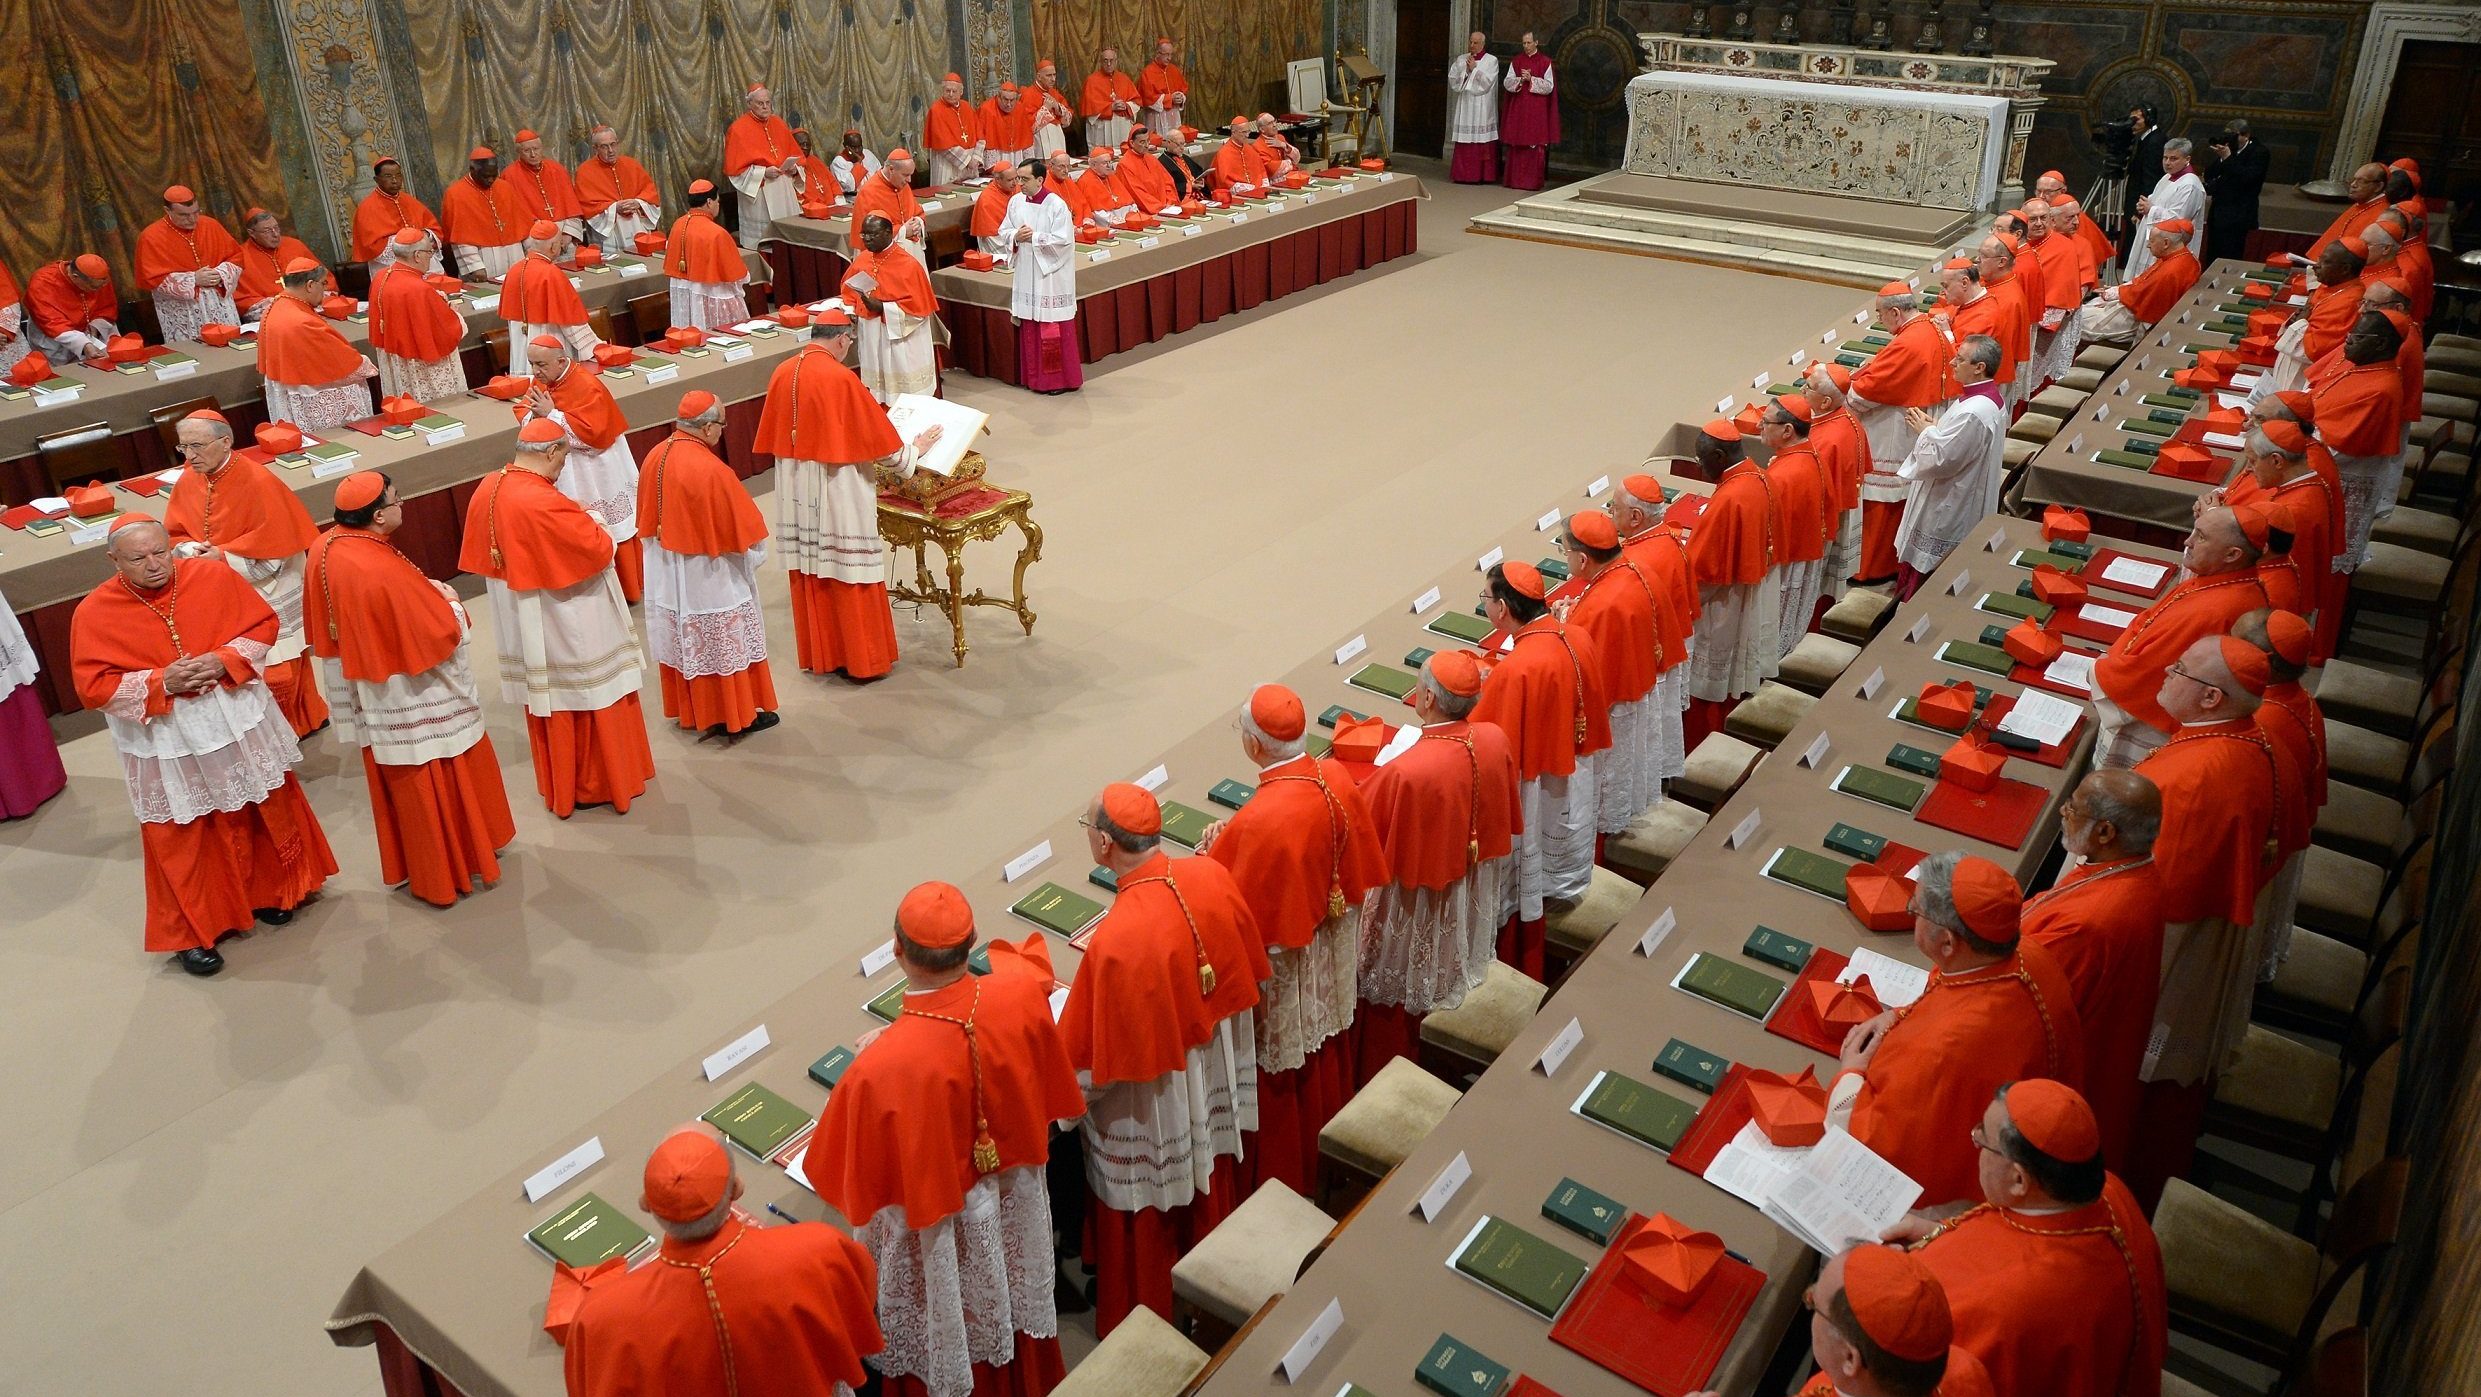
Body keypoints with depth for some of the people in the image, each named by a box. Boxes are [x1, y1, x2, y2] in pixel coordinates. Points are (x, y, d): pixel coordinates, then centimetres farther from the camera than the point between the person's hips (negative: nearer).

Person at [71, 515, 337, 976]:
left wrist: (226, 660, -17)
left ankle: (269, 890, 41)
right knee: (181, 841, 7)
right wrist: (161, 682, -23)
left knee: (263, 810, 18)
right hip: (167, 743, -2)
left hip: (237, 720, 2)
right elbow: (94, 687, -11)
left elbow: (263, 623, -1)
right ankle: (190, 932, 22)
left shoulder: (213, 575, -9)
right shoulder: (94, 613, -13)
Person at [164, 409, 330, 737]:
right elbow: (176, 536, 8)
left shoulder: (257, 482, -19)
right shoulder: (187, 483, 0)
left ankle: (299, 723, 20)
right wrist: (193, 550, -13)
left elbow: (274, 549, -19)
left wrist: (223, 556, -23)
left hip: (267, 596, -6)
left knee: (274, 671, 2)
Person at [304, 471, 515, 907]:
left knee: (399, 786, 24)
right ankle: (451, 870, 29)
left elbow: (319, 627, 8)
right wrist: (448, 599, -5)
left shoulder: (323, 550, -7)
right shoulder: (383, 570, -32)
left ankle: (406, 864, 40)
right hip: (411, 697, -8)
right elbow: (441, 634, -25)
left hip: (369, 696, 8)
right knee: (437, 785, 12)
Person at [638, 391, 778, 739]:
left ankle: (689, 709, 32)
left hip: (666, 577, 7)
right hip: (708, 578, -7)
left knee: (682, 642, 19)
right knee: (724, 645, 8)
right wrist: (754, 553, 2)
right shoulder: (711, 471, -27)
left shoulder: (655, 457, -4)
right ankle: (736, 716, 19)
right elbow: (743, 528, -17)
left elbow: (648, 519, 9)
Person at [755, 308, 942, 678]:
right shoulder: (840, 378, -18)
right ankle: (860, 661, 13)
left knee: (809, 575, 15)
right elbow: (878, 438, -13)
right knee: (848, 576, 4)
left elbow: (773, 439, 11)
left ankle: (819, 654, 26)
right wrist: (915, 448, 5)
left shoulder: (782, 373, 1)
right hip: (837, 495, -6)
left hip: (796, 495, 6)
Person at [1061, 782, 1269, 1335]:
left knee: (1144, 1228, 20)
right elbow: (1252, 969, -1)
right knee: (1208, 1187, 31)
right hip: (1215, 1086, 6)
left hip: (1150, 1109, -6)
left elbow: (1090, 1060, -25)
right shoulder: (1211, 877, -19)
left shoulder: (1114, 941, -38)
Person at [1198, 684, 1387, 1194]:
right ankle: (1327, 1148, 52)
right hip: (1330, 970, 7)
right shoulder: (1338, 778, -16)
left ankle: (1278, 1181, 39)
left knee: (1281, 1079, 17)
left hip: (1281, 980, -7)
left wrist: (1213, 849, -11)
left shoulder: (1257, 823, -36)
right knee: (1323, 1058, 29)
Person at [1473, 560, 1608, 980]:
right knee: (1560, 868, 26)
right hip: (1574, 785, 7)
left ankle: (1523, 977, 31)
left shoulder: (1514, 670, -32)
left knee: (1524, 891, 13)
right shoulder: (1578, 638, -9)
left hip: (1532, 794, -7)